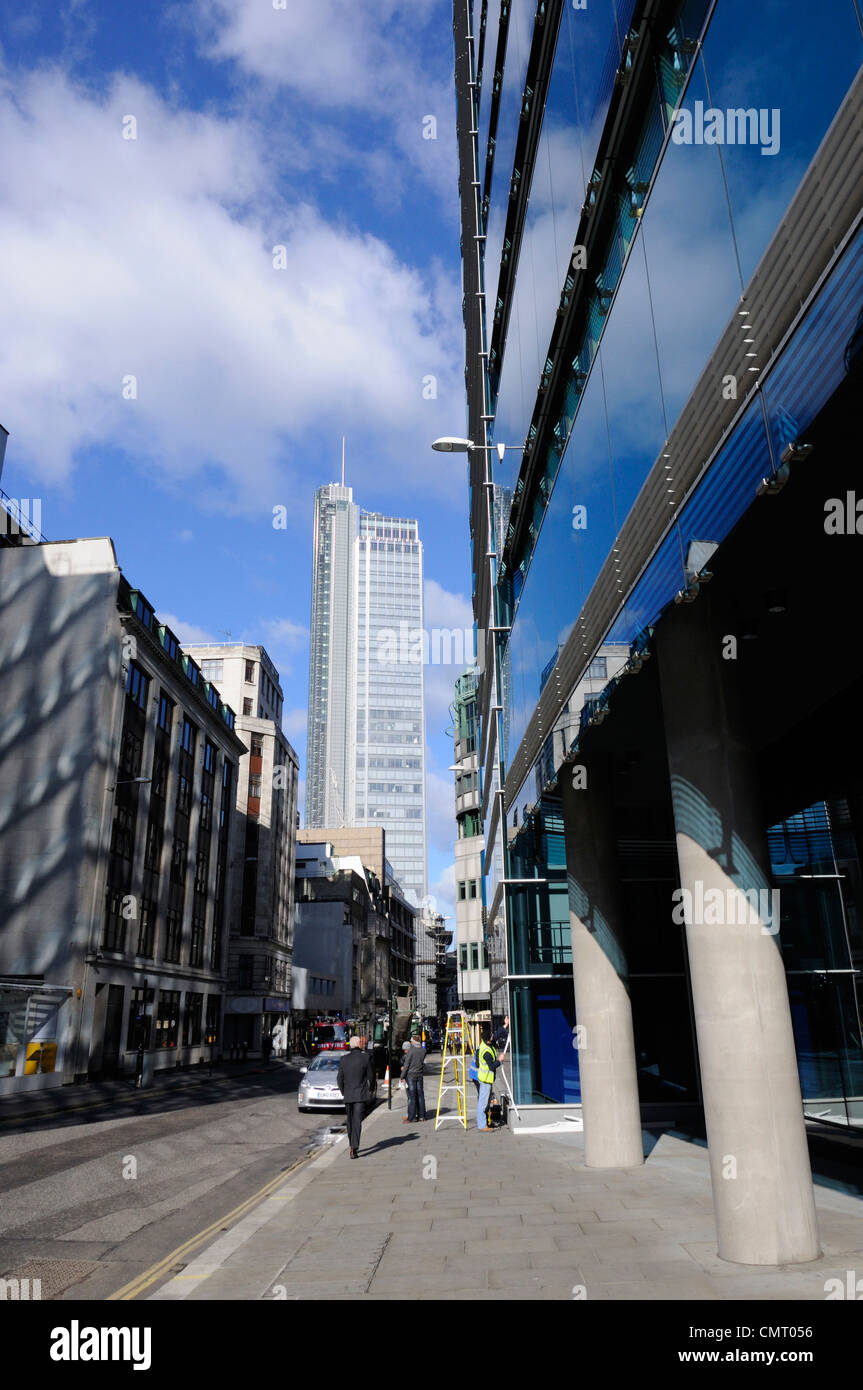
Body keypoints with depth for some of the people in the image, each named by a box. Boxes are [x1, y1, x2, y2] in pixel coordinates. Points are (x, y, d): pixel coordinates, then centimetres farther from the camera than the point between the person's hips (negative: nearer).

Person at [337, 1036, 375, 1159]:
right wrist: (369, 1091, 12)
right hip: (361, 1095, -3)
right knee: (357, 1121, -3)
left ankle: (352, 1145, 28)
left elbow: (339, 1079, 5)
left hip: (348, 1095, 3)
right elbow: (370, 1076, -3)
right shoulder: (365, 1058, -8)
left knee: (350, 1121, 17)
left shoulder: (344, 1060, 1)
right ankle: (354, 1148, -12)